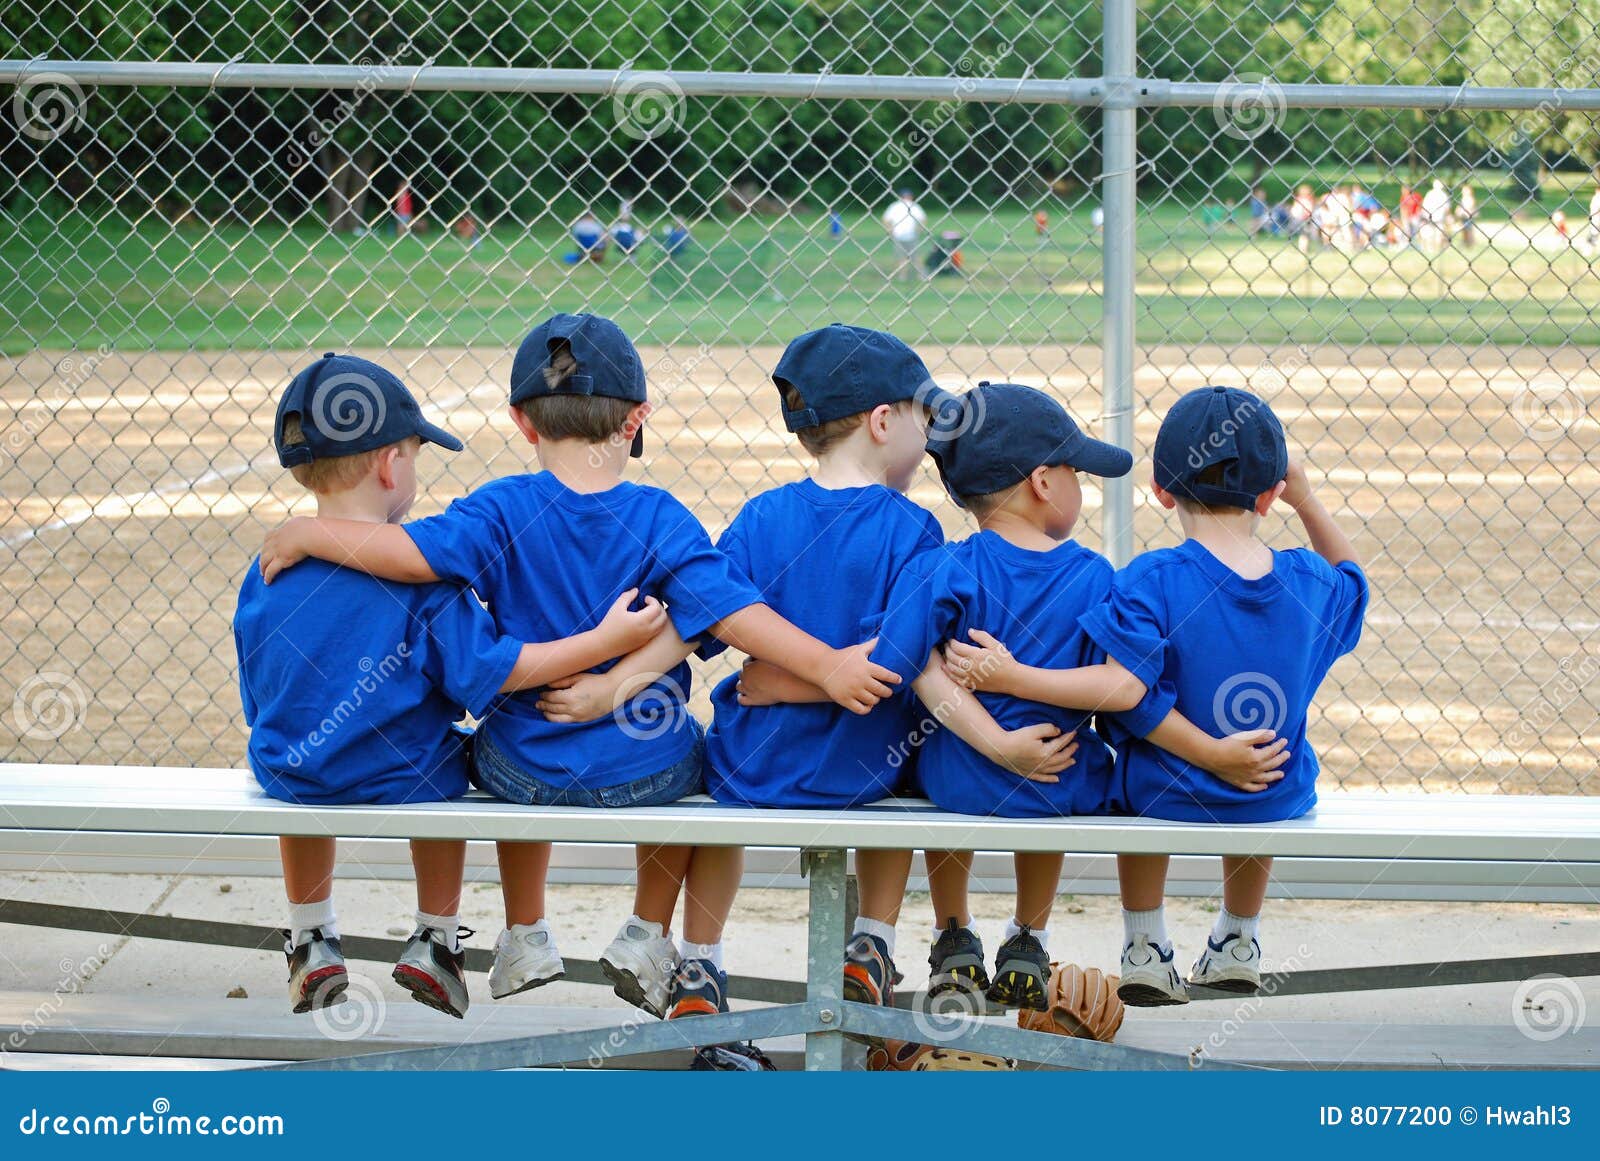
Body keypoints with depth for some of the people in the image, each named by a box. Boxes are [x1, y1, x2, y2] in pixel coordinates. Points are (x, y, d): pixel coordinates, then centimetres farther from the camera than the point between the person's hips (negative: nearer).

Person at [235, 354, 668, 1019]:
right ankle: (435, 943, 36)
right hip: (406, 784, -2)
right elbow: (490, 671, -18)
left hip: (299, 785, 3)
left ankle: (311, 944, 43)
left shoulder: (266, 574, -8)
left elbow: (260, 702, 2)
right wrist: (605, 641, -17)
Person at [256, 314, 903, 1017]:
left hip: (526, 777, 1)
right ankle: (647, 939, 39)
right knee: (684, 756, 37)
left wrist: (309, 534, -13)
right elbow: (728, 609, -20)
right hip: (644, 775, 0)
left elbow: (414, 552, -25)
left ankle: (525, 939, 45)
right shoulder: (659, 519, -12)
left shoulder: (502, 511, -13)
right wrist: (828, 666, -20)